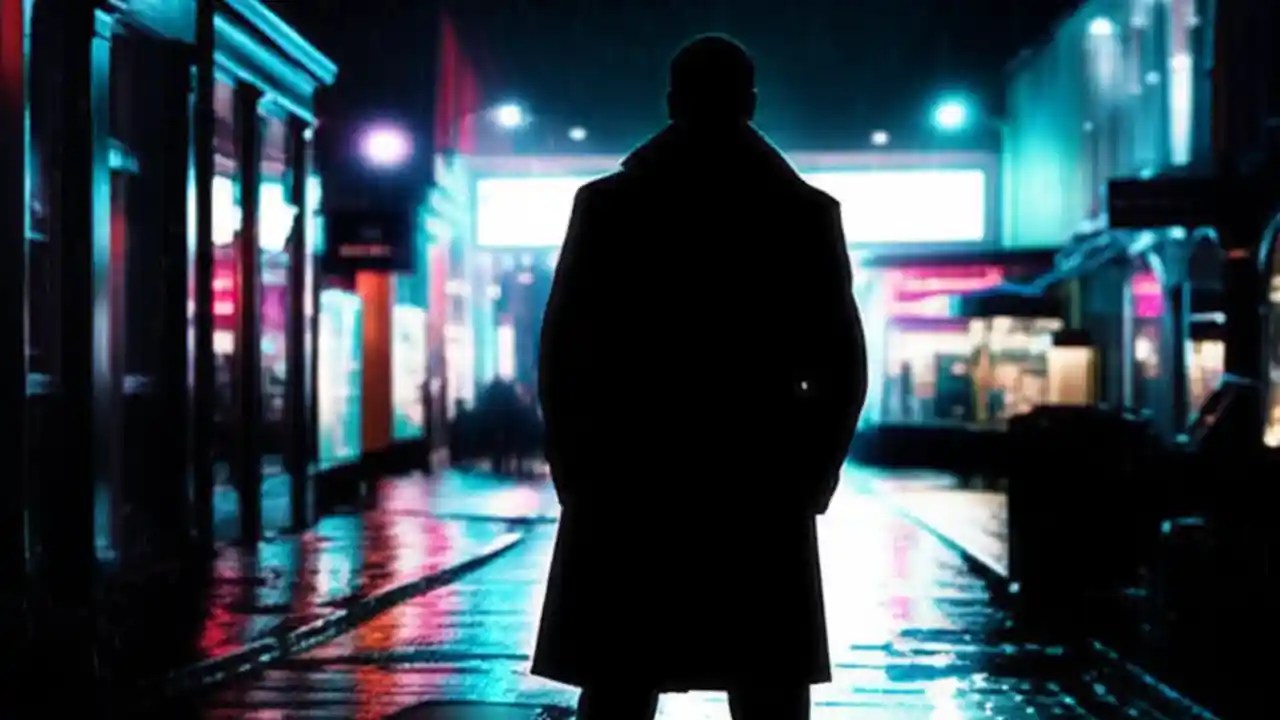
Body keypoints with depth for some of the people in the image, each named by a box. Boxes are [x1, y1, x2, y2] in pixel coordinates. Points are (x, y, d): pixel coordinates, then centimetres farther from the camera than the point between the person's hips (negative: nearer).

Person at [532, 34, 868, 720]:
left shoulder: (606, 204, 0)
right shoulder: (805, 212, 2)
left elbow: (562, 355, -1)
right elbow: (841, 366, 1)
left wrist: (576, 478, 8)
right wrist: (807, 484, 10)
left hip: (628, 487, 0)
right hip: (761, 492, 0)